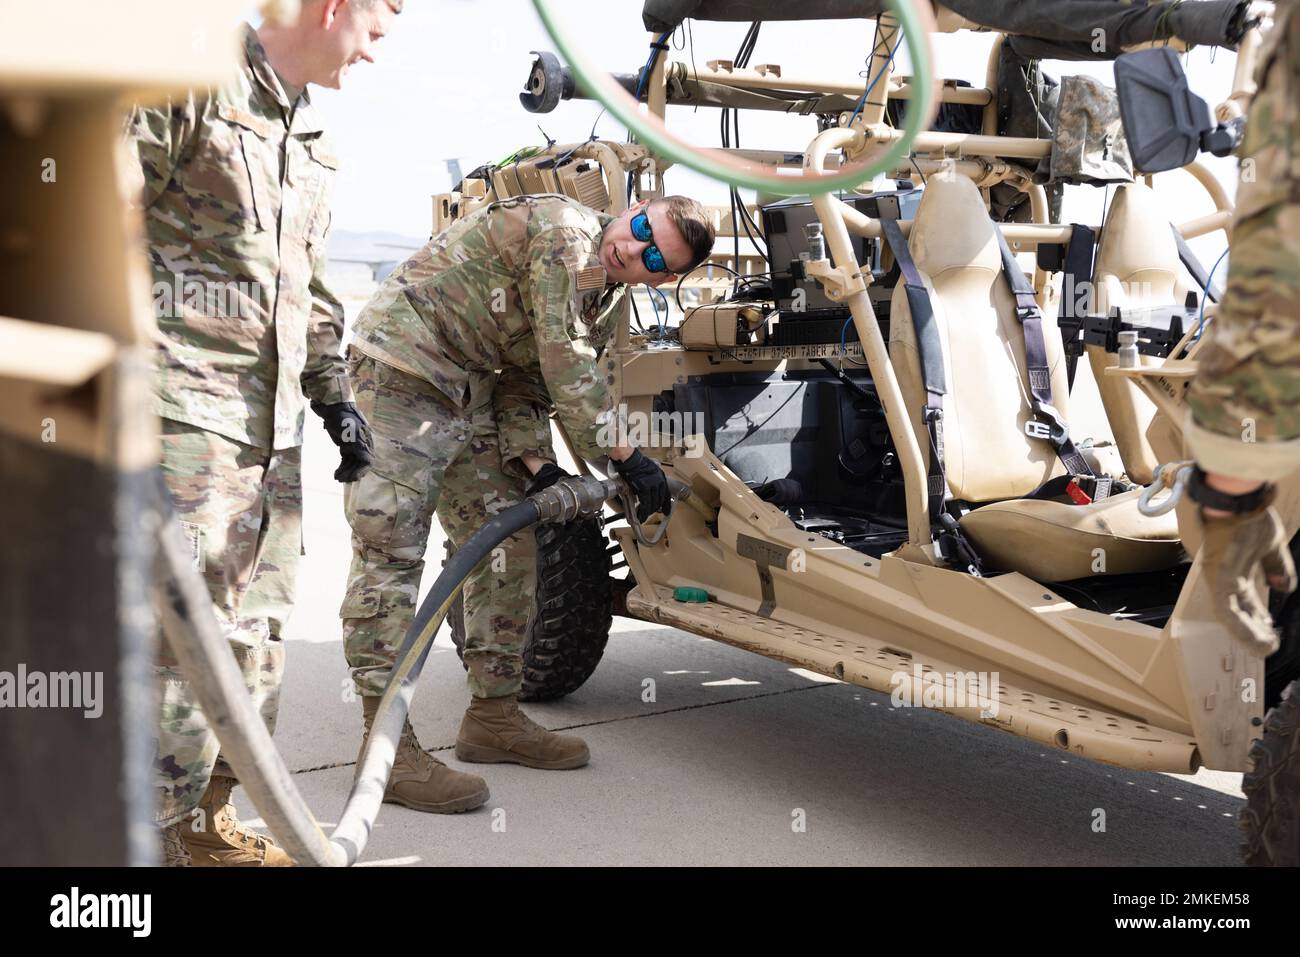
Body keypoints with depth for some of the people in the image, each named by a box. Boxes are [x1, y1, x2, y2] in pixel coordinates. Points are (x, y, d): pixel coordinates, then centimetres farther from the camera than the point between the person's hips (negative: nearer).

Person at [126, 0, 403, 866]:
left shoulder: (307, 134, 22)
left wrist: (333, 394, 24)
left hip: (271, 423, 9)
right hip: (185, 408, -9)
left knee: (254, 630, 12)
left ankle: (207, 821, 25)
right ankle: (157, 835, -1)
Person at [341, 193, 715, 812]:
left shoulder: (604, 303, 13)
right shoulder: (565, 230, -16)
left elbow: (525, 386, 12)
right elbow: (566, 364, -20)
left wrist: (534, 464, -5)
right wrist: (624, 456, -16)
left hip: (469, 392, 10)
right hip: (402, 368, -10)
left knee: (508, 547, 10)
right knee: (391, 552, -13)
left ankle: (493, 718, 19)